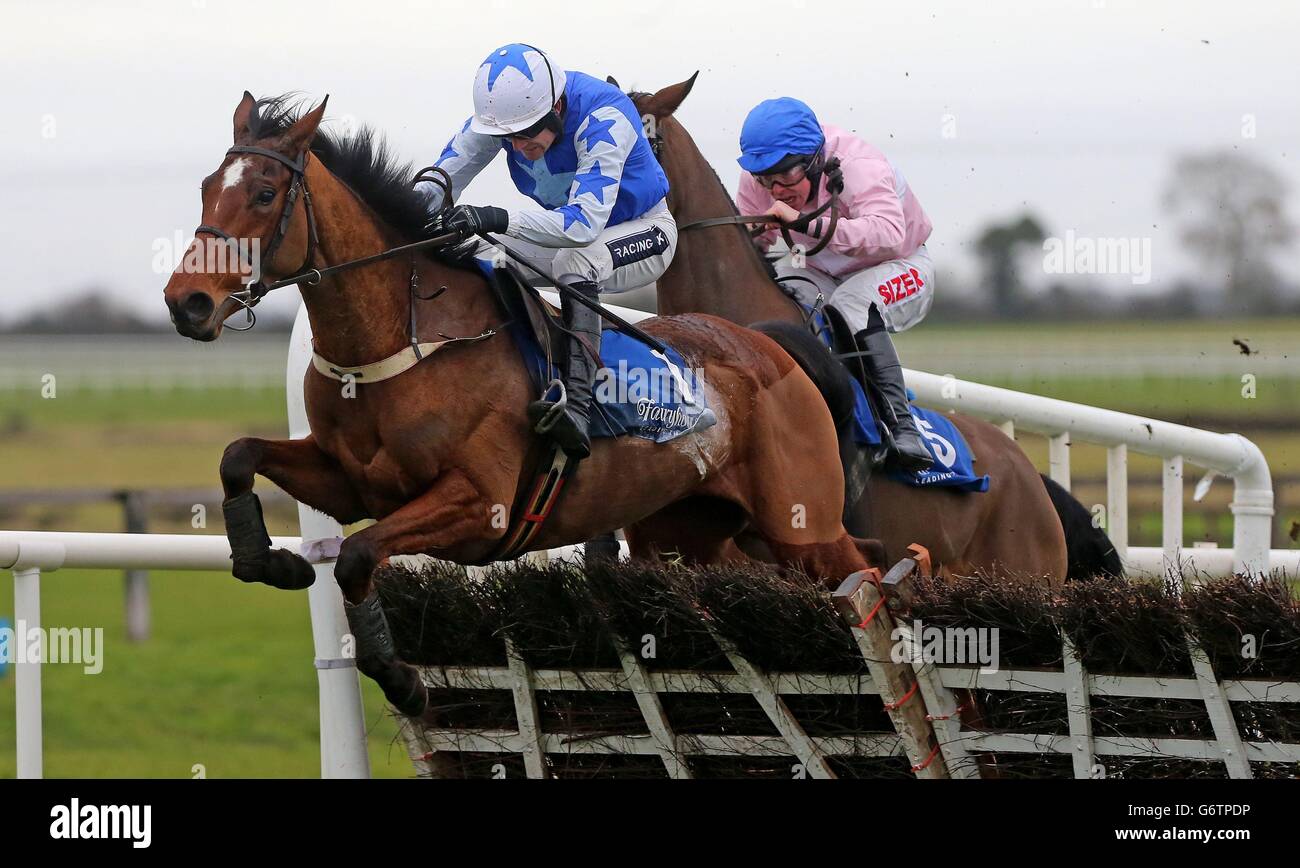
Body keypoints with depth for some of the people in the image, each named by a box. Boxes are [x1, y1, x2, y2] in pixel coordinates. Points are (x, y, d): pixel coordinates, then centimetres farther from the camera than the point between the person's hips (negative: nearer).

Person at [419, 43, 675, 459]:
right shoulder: (508, 109, -17)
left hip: (643, 231, -7)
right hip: (565, 230, 7)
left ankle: (577, 407, -48)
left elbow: (585, 223, -43)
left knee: (576, 263, -37)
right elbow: (441, 179, -13)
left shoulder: (603, 119, -34)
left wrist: (499, 219, -55)